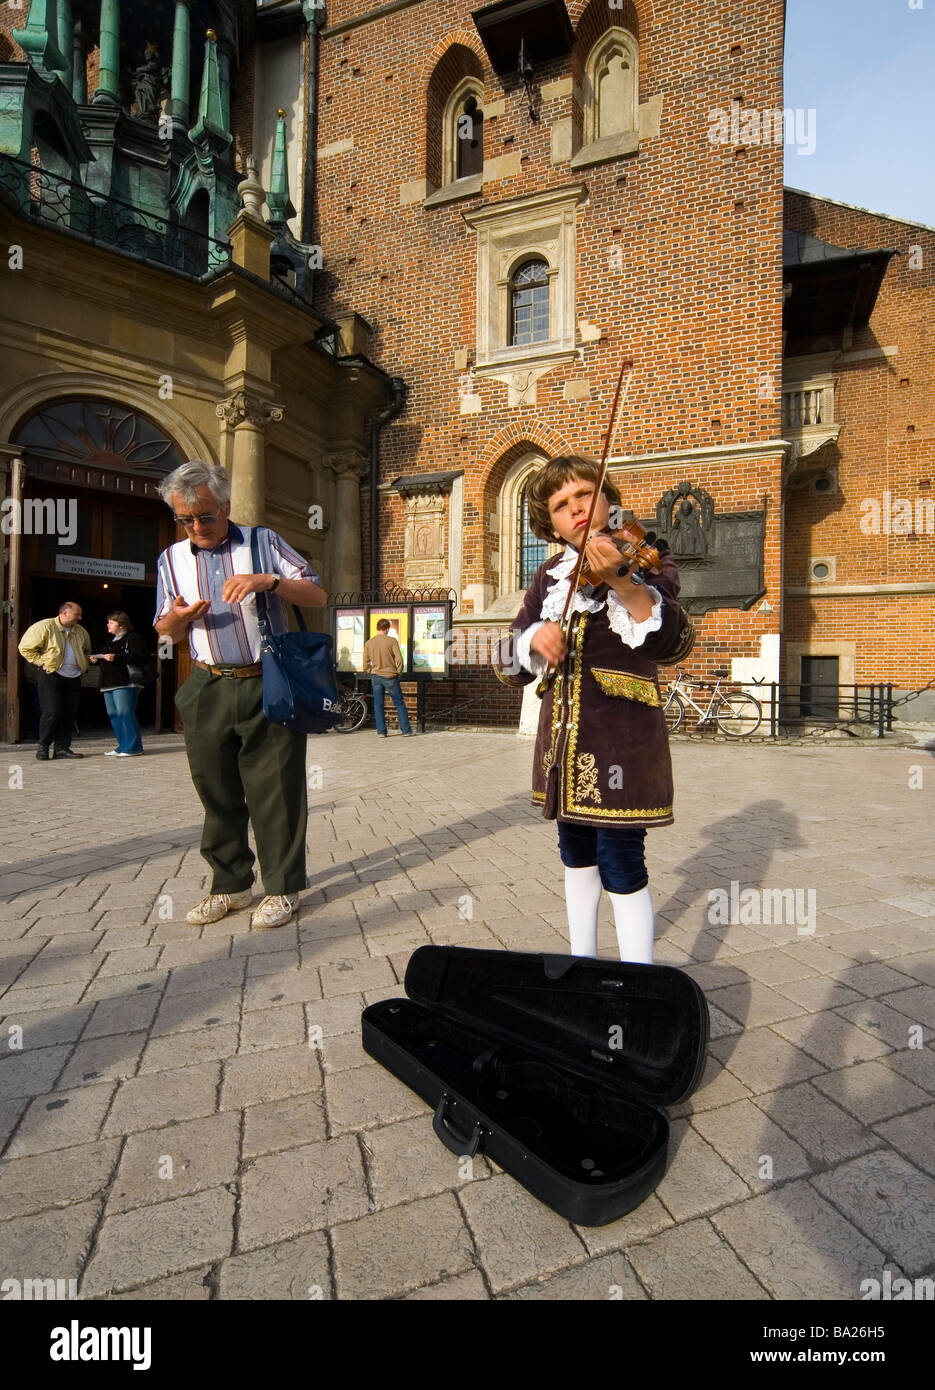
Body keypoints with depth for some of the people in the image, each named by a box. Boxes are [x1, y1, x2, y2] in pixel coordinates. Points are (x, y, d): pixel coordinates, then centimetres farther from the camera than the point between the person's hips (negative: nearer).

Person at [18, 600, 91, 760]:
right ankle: (43, 747, 5)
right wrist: (42, 662, -8)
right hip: (51, 675, -5)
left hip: (74, 678, 5)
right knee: (52, 713, -10)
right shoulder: (45, 627, -4)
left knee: (69, 714, 2)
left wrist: (84, 665, 15)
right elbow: (25, 648, -4)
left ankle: (62, 747, 9)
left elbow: (87, 652, 30)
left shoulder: (81, 632, 14)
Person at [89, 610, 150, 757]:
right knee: (113, 716, 9)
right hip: (109, 684, 10)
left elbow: (142, 657, -20)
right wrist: (96, 659, 12)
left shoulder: (133, 638, -5)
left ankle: (133, 748, -9)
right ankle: (123, 746, 16)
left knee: (124, 714, -13)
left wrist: (117, 657, -22)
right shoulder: (111, 640, 24)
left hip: (125, 684, -10)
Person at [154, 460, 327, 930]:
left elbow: (317, 596, -1)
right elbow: (164, 631, 19)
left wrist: (270, 580, -18)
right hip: (207, 691, 4)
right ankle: (230, 885, 24)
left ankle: (282, 887, 12)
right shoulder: (172, 560, 14)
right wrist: (178, 618, -5)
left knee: (274, 790, -1)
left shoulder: (263, 541, 4)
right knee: (217, 792, 8)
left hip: (268, 686, -3)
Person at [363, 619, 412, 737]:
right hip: (390, 676, -2)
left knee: (378, 705, 9)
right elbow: (399, 659, -12)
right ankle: (406, 730, 8)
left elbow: (366, 665, 3)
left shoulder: (368, 643, 2)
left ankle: (381, 731, 8)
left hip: (376, 677, 3)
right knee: (399, 704, 7)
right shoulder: (392, 641, -8)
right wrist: (398, 672, 3)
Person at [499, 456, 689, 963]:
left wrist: (621, 580, -39)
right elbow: (512, 665, 5)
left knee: (621, 864, -5)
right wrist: (535, 636, -17)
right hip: (563, 731, 5)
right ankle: (581, 963, 35)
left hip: (622, 731, -5)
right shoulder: (551, 575, 10)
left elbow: (663, 637, -22)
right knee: (576, 854, 17)